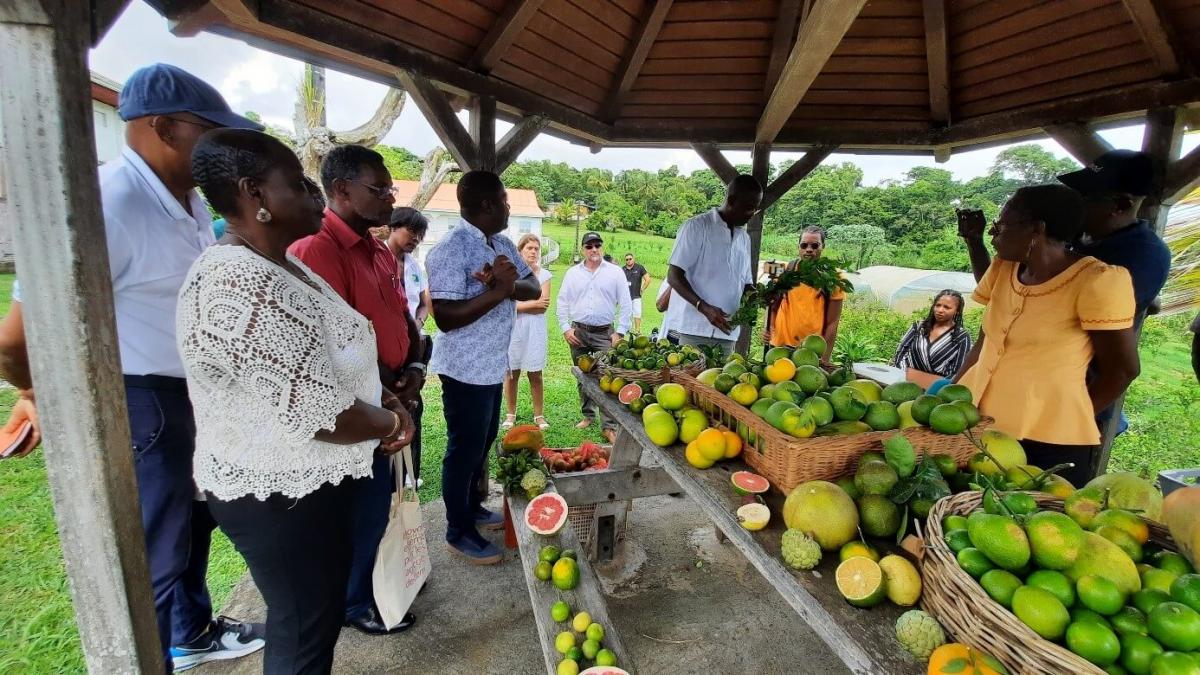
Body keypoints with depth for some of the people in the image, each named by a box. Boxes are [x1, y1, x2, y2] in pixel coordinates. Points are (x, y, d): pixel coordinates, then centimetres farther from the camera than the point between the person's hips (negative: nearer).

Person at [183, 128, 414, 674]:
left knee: (314, 617, 27)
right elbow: (319, 414, -30)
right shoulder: (242, 287, -28)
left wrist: (384, 403, 1)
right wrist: (391, 423, -12)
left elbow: (324, 366, 16)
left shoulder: (279, 266, 6)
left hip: (303, 481, 10)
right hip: (281, 496, -10)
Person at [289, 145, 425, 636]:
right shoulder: (316, 251, -20)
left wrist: (415, 367, -1)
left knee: (385, 502, 22)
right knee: (365, 510, 9)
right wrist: (386, 392, -13)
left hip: (395, 402, 8)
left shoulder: (381, 252, 9)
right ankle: (356, 602, 33)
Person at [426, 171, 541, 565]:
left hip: (494, 364, 9)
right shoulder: (451, 249, -20)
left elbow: (534, 289, 3)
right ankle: (458, 532, 23)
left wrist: (508, 284, -17)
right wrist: (498, 290, -27)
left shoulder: (502, 244, 8)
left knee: (484, 443, 21)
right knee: (465, 449, 5)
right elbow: (445, 317, -26)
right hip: (466, 369, -9)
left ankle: (472, 506, 41)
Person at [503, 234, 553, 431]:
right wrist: (533, 303, -10)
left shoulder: (544, 274, 4)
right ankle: (511, 415, 20)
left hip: (535, 329, 1)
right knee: (511, 374, 6)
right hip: (512, 328, 0)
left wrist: (518, 305, -7)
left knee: (535, 375, 6)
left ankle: (539, 415, 17)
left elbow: (543, 306, -6)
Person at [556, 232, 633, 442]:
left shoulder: (615, 272, 1)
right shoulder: (572, 273, 7)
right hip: (578, 332, 3)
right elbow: (562, 303, 9)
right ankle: (588, 415, 28)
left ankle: (608, 426, -2)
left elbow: (626, 305, 0)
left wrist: (620, 332, -6)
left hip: (604, 333, -3)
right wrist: (566, 329, 0)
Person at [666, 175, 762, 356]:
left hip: (727, 333, 6)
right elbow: (674, 276, -9)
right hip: (696, 329, -6)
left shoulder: (744, 238, 17)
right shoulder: (697, 227, -3)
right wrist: (703, 307, -21)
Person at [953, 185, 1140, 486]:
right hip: (979, 423, 6)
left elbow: (1122, 369, -7)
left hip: (1049, 442, -5)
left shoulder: (1097, 281, -13)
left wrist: (1070, 422, 0)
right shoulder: (1002, 269, 5)